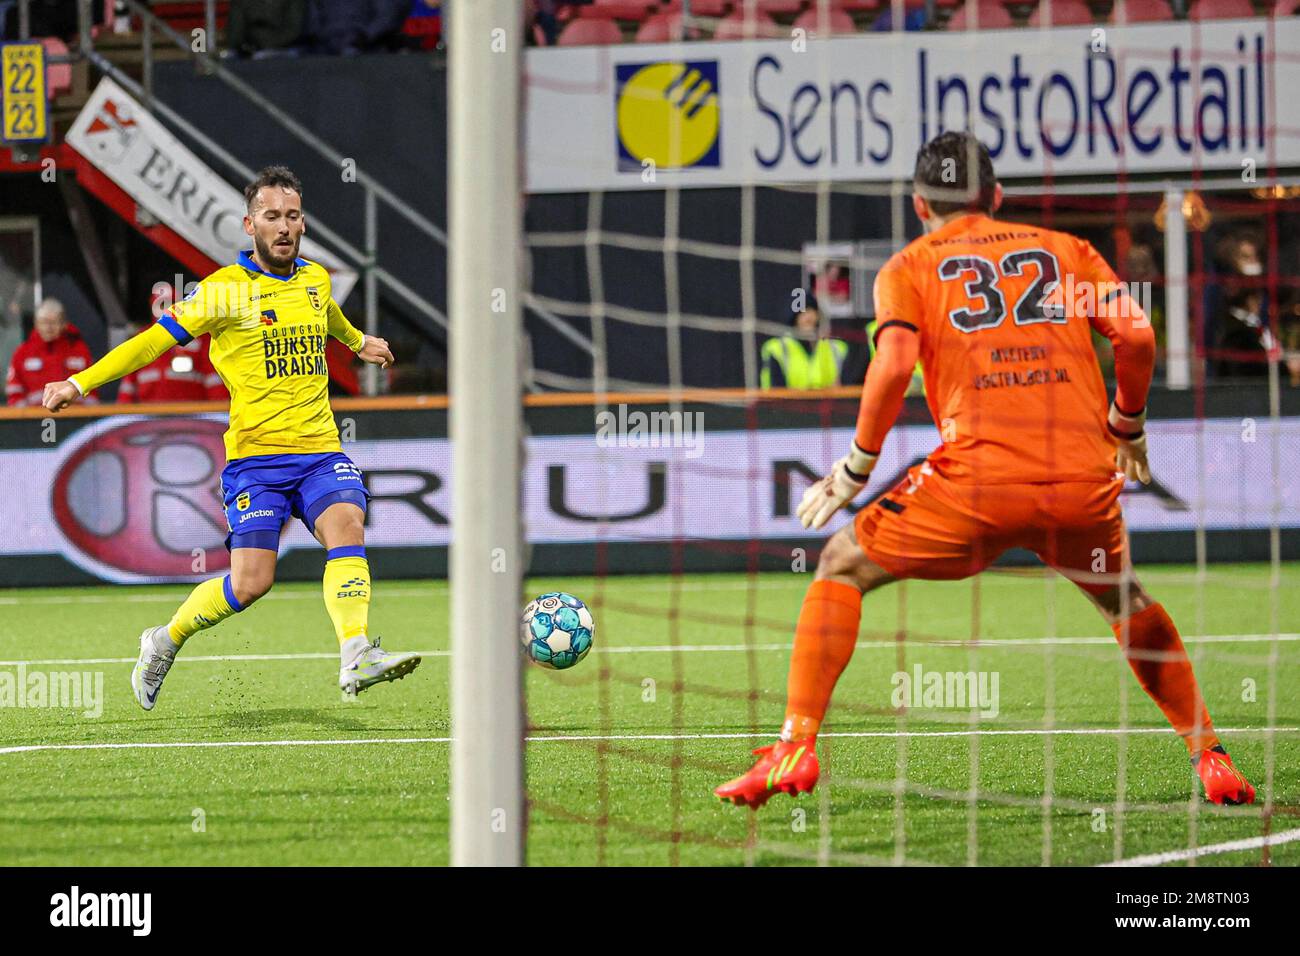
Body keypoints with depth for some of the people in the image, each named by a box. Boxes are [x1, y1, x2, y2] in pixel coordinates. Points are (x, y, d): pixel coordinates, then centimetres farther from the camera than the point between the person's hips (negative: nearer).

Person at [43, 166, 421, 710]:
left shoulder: (315, 279, 12)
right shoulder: (228, 289, -6)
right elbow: (155, 340, -5)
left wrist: (358, 342, 58)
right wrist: (79, 383, -11)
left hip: (320, 450, 5)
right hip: (256, 456, -4)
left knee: (347, 530, -24)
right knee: (250, 583, -11)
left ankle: (356, 659, -35)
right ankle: (165, 642, 15)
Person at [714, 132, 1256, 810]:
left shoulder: (910, 266, 13)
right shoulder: (1067, 250, 20)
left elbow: (894, 364, -4)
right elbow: (1136, 335, 7)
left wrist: (856, 468, 5)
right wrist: (1128, 429, 23)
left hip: (978, 483, -3)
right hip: (1086, 482, 3)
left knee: (842, 565, 16)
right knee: (1125, 599, 31)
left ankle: (796, 747, 3)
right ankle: (1210, 759, 24)